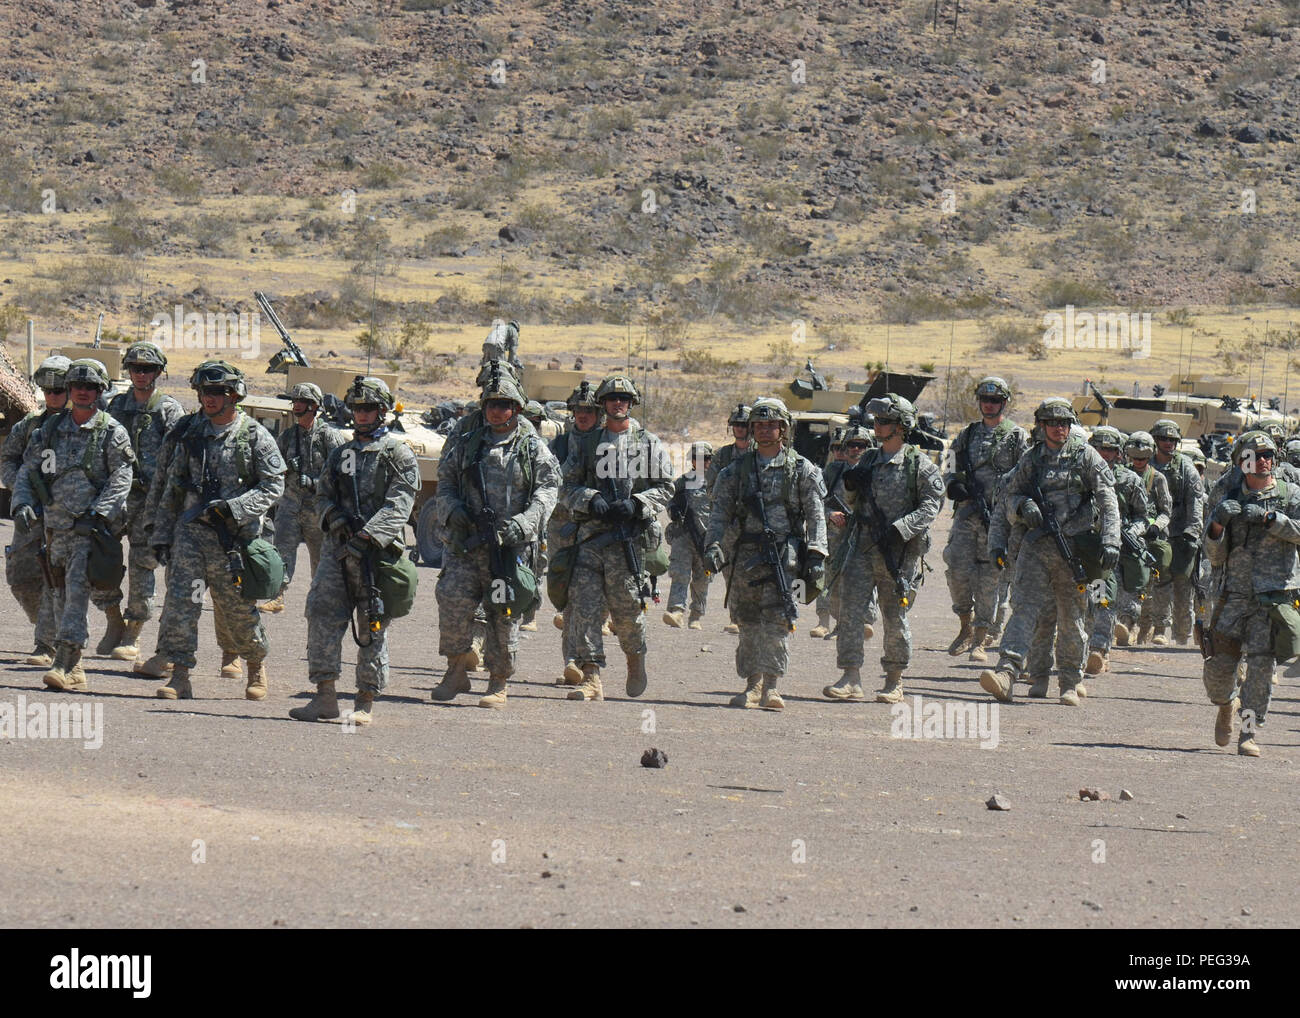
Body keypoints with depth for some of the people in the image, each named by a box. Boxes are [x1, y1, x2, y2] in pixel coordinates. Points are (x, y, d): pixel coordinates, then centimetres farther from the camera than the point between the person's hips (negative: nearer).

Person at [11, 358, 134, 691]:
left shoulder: (111, 433, 0)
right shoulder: (49, 429, 12)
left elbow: (120, 479, -8)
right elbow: (27, 472, 13)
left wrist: (98, 515, -19)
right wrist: (22, 504, -5)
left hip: (91, 527, -5)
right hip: (55, 524, 5)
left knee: (77, 590, -17)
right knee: (59, 597, 7)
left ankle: (65, 665, -22)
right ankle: (74, 669, 15)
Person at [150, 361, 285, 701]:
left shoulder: (255, 436, -2)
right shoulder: (191, 433, 12)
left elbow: (273, 486, -6)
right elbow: (173, 489, 16)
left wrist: (232, 507, -18)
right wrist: (162, 535, 12)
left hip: (233, 537, -3)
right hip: (190, 530, 3)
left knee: (238, 607, 6)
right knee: (180, 600, -10)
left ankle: (257, 666, 30)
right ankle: (180, 677, -8)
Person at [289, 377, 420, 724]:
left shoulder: (399, 454, 2)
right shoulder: (339, 454, 19)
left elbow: (397, 506, -9)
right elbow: (323, 497, 18)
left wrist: (368, 536, -22)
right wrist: (336, 519, -5)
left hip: (377, 552, -5)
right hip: (337, 548, 5)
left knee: (372, 628, -1)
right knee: (322, 614, -6)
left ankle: (366, 704, 4)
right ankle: (325, 696, -3)